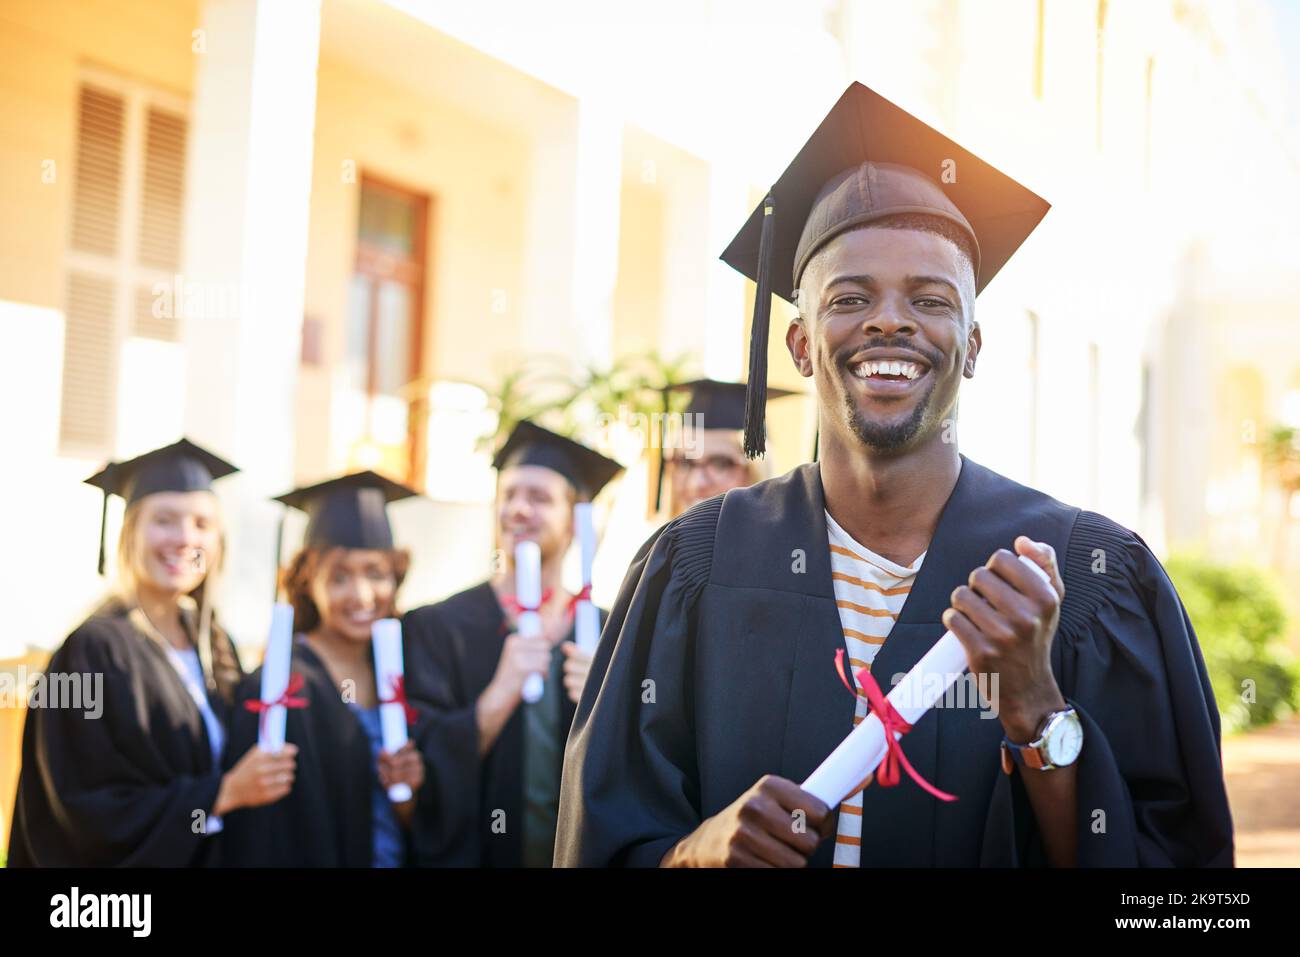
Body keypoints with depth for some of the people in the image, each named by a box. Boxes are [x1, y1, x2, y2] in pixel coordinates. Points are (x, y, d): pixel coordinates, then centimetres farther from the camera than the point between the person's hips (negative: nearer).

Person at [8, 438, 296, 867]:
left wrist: (259, 779, -7)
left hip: (210, 854, 6)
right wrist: (224, 793, -23)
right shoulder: (95, 648, -15)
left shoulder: (214, 647, 3)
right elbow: (88, 809, -20)